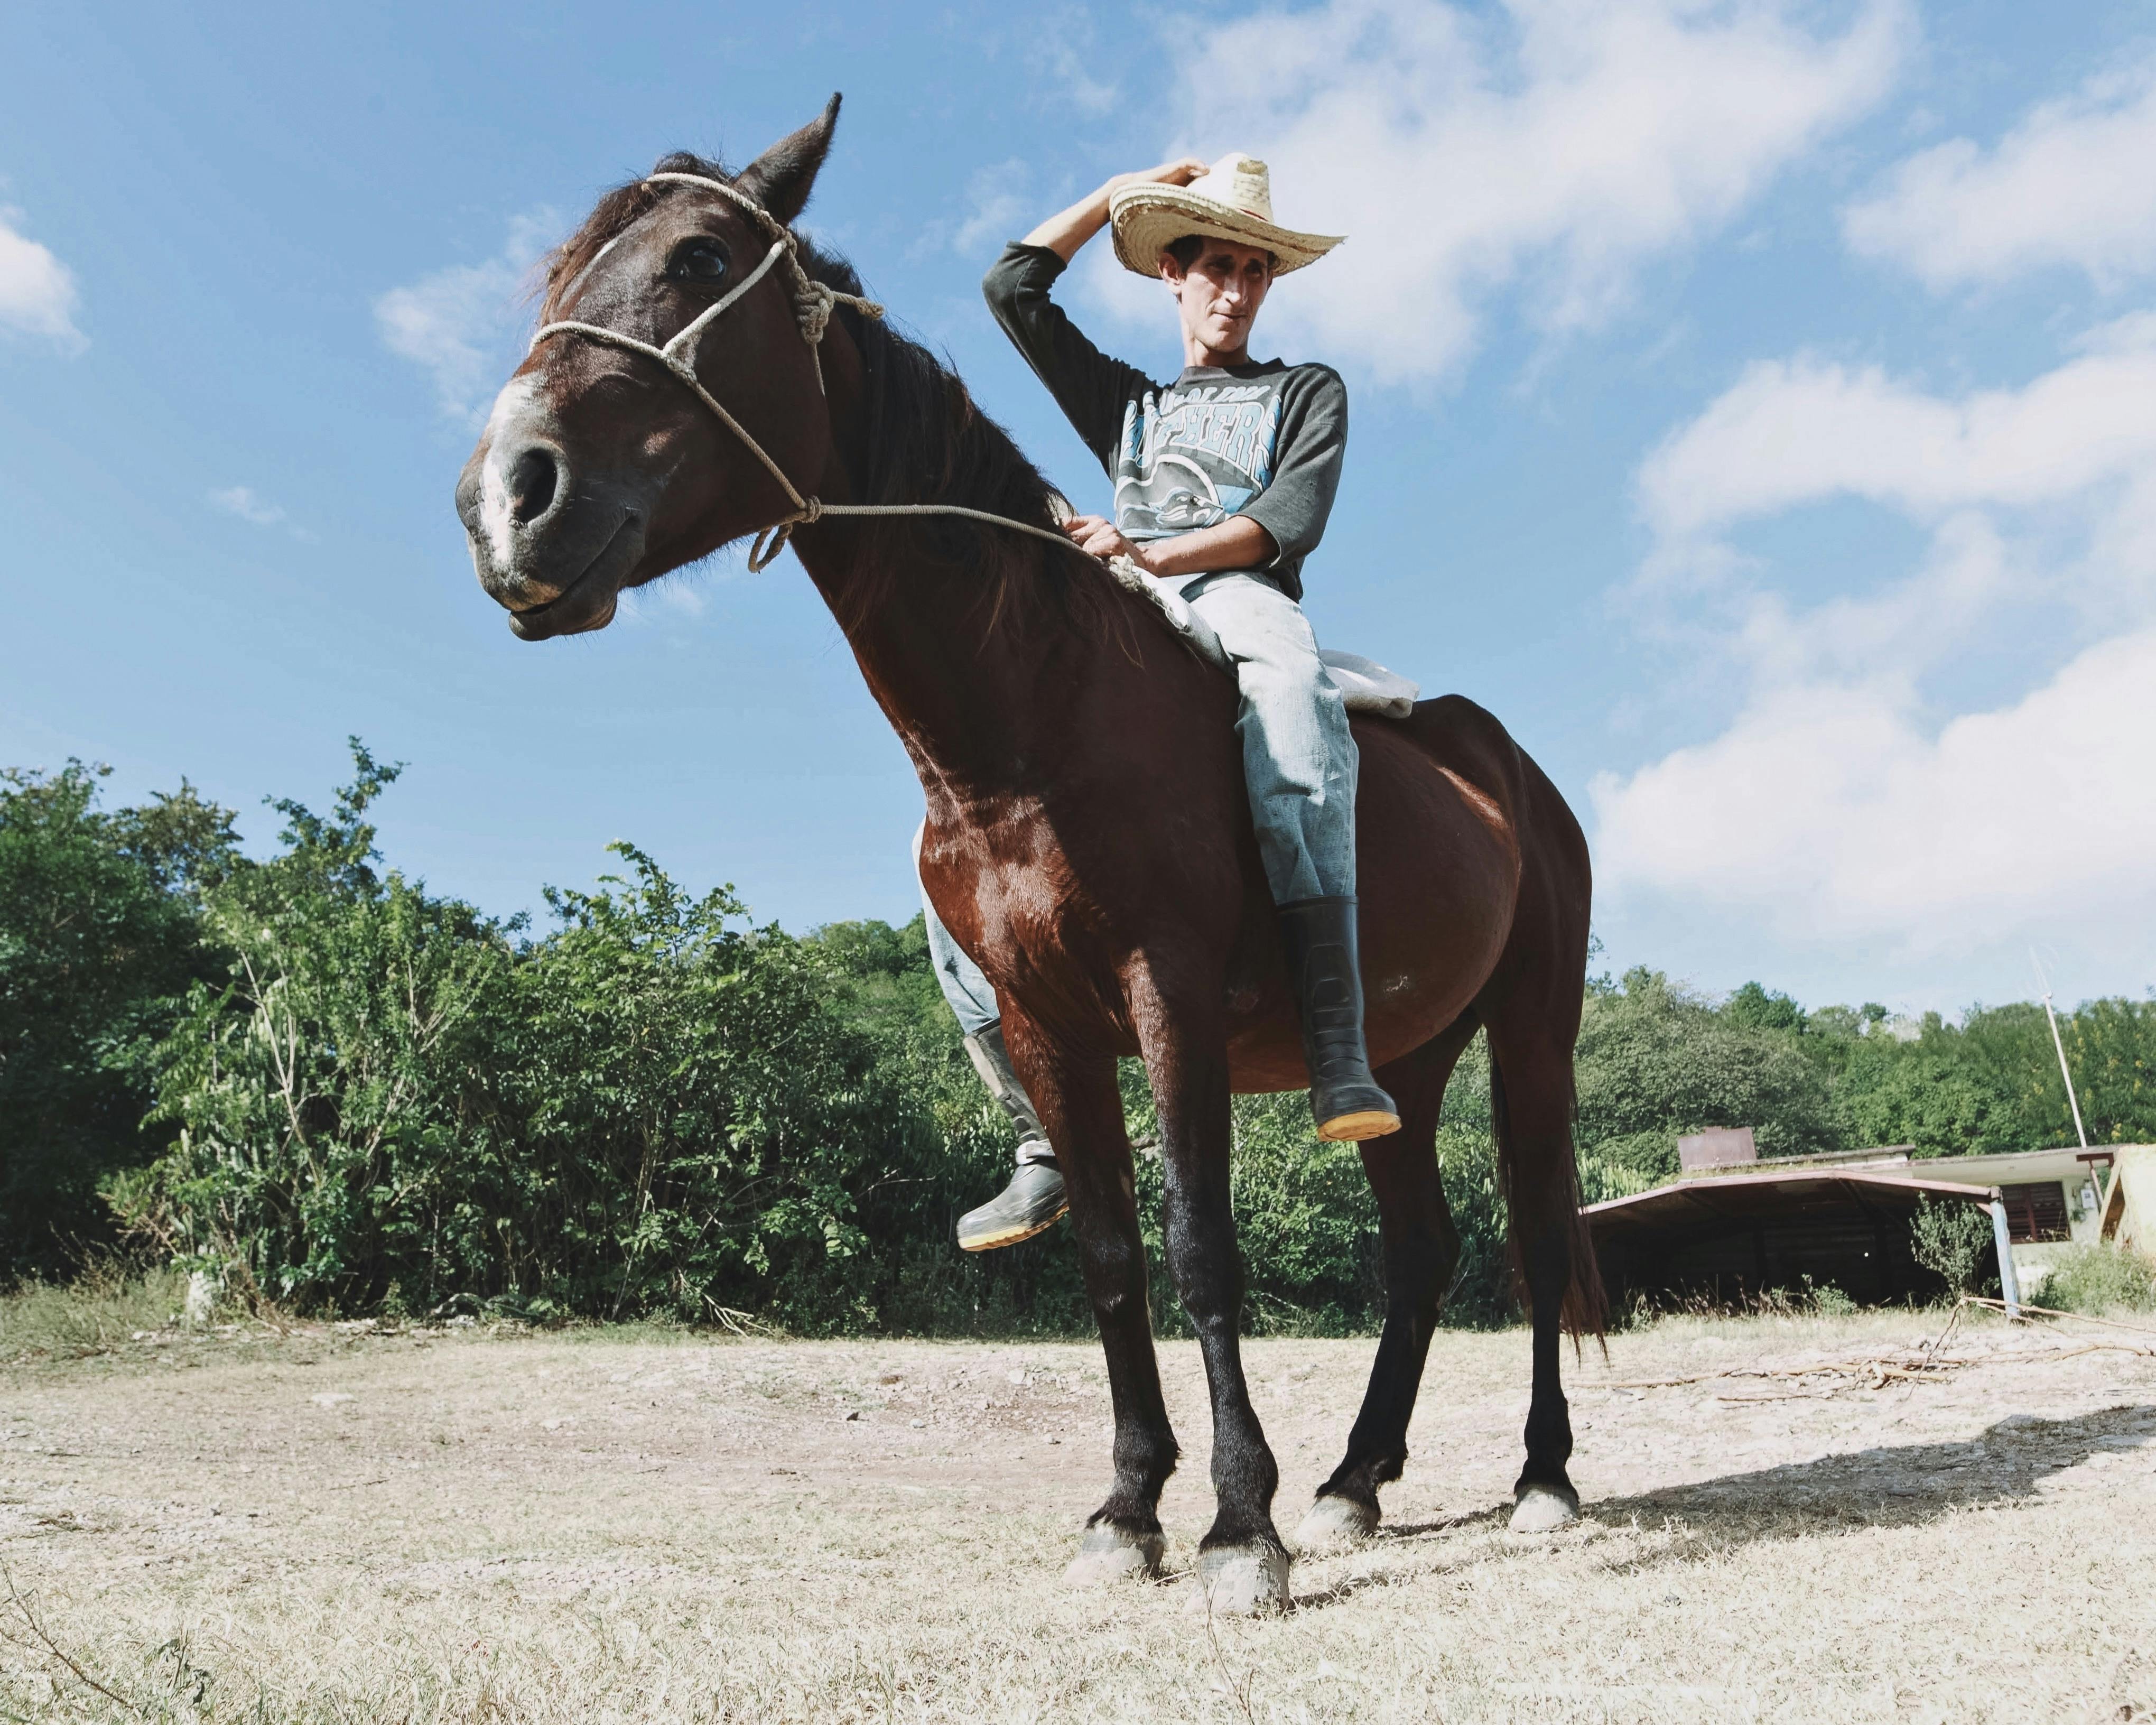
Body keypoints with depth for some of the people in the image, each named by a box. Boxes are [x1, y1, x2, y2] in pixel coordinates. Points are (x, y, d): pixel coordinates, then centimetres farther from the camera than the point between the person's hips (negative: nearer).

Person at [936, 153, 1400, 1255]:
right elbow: (1014, 289, 27)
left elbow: (1290, 521, 4)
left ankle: (1338, 1052, -53)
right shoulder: (1126, 404, 34)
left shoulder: (1307, 394, 24)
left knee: (1289, 706, -43)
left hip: (1238, 605, -4)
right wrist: (1122, 191, 29)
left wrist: (1158, 554, -11)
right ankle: (1047, 1144, -16)